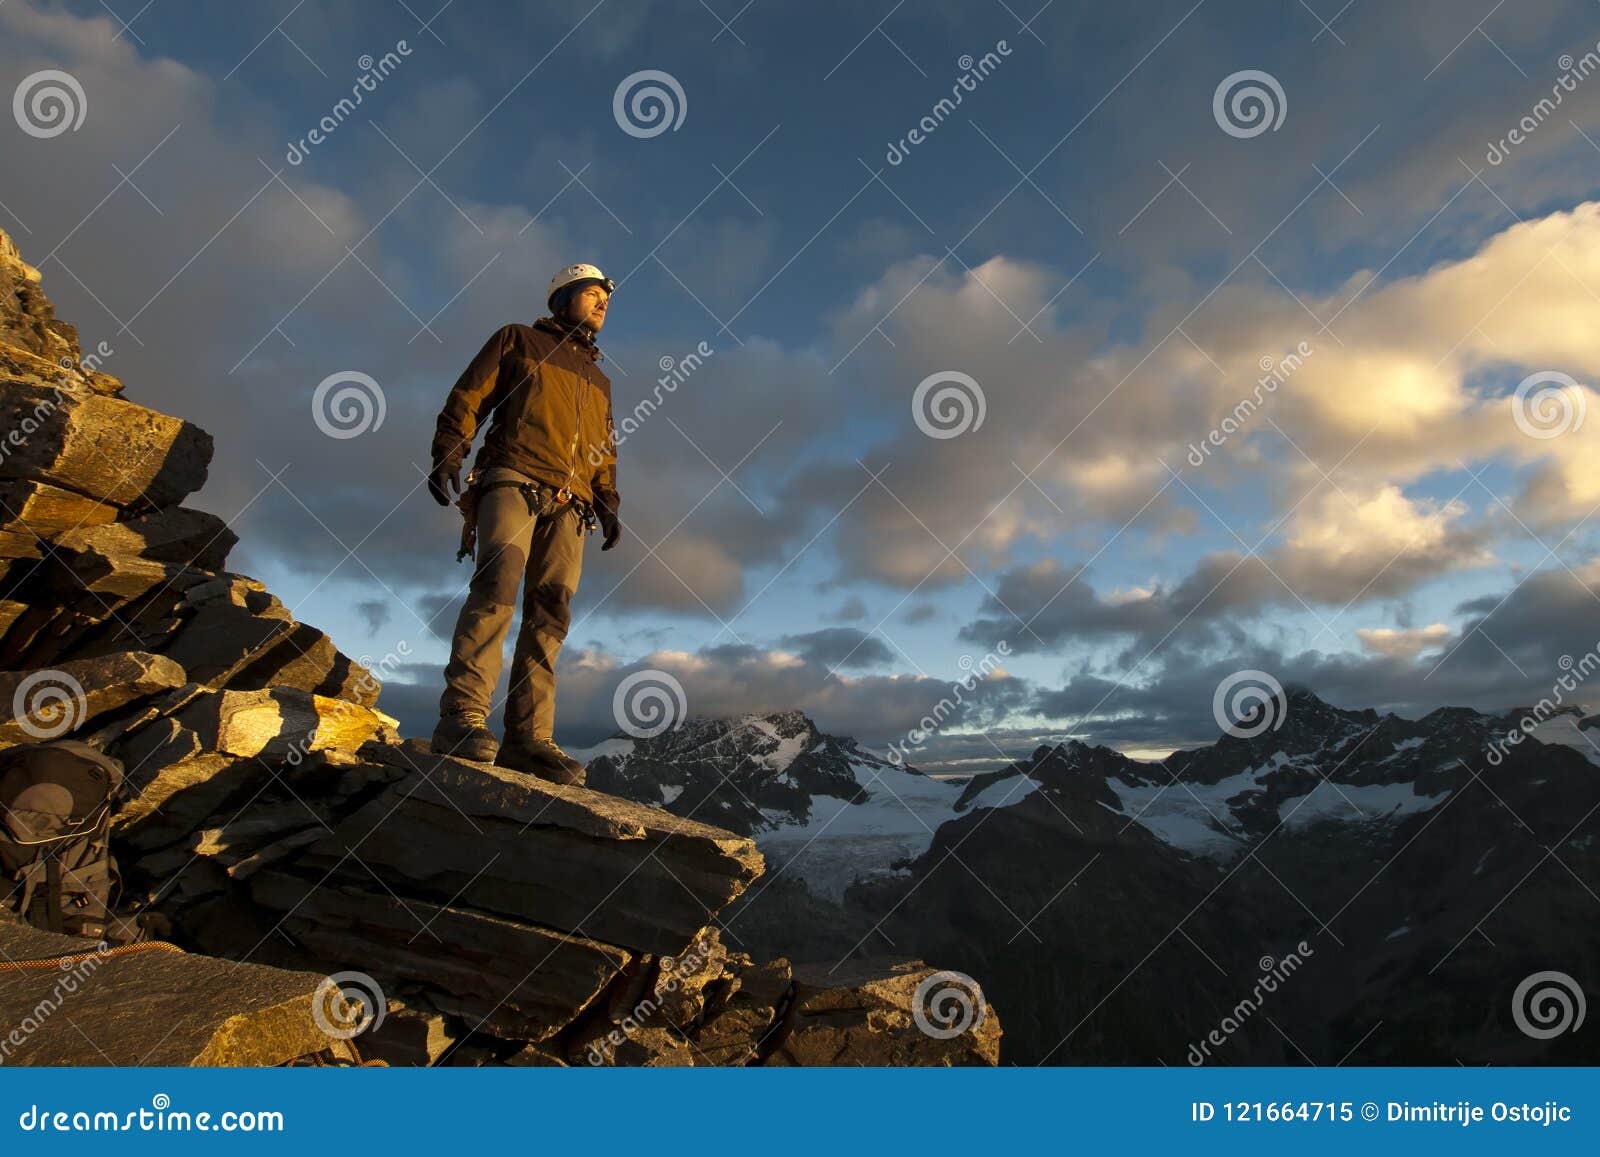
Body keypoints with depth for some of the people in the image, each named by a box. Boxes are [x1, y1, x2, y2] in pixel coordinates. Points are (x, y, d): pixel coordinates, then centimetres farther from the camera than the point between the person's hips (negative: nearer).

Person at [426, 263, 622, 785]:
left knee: (550, 614, -9)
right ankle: (462, 716, -31)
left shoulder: (600, 380, 31)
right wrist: (447, 455, -6)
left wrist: (608, 503, 11)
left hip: (568, 506, 5)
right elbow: (467, 398, 8)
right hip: (512, 482, -4)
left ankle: (528, 738, -13)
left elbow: (605, 452, 28)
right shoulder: (518, 340, 18)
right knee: (497, 584, -26)